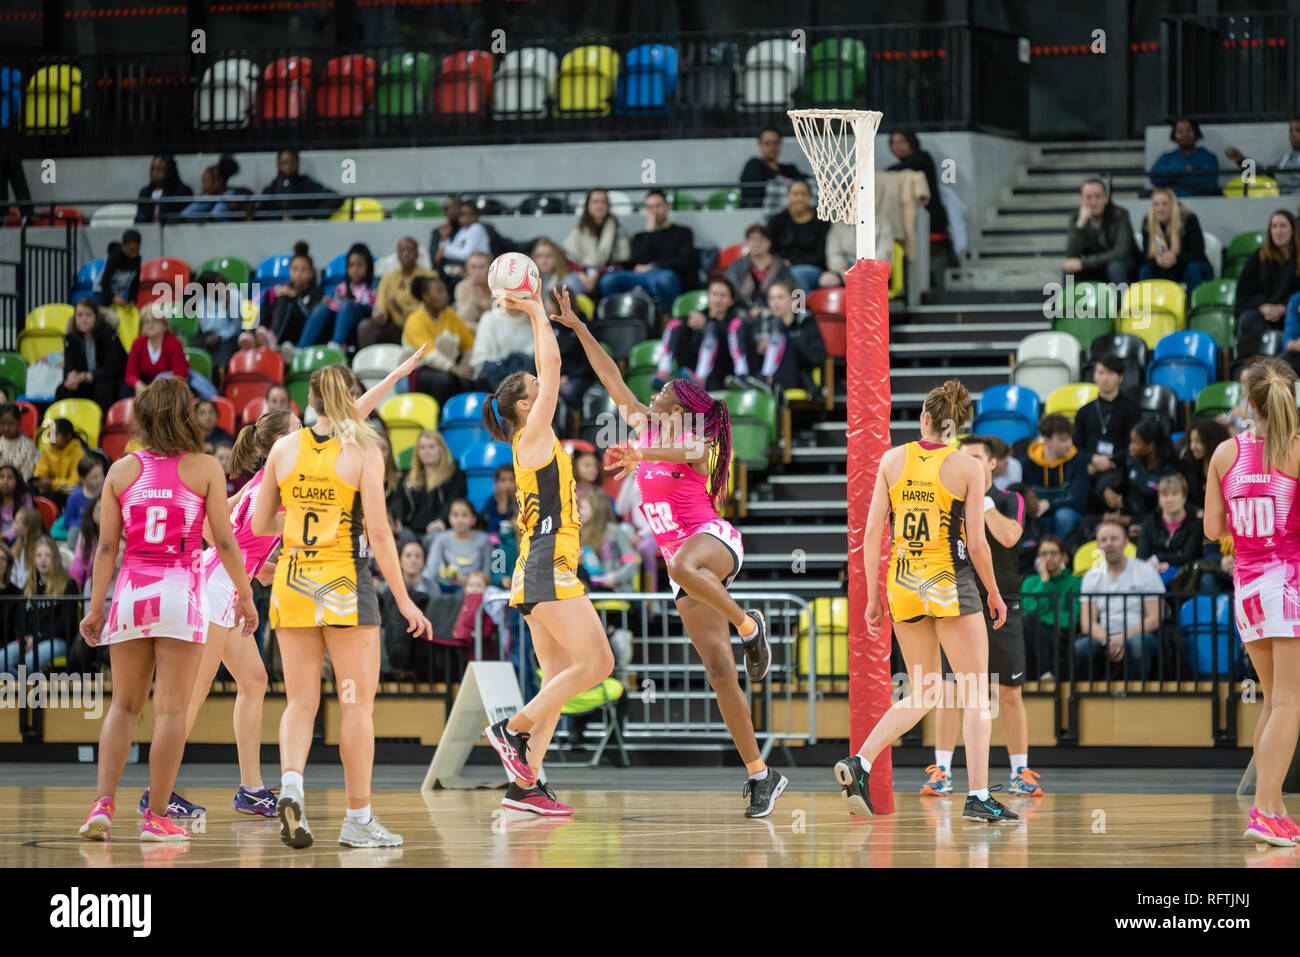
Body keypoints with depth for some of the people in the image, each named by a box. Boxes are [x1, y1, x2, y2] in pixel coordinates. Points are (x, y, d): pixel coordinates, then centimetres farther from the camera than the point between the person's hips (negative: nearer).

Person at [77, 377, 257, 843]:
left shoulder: (121, 470, 4)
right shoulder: (205, 468, -1)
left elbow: (106, 546, 3)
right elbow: (224, 541, -2)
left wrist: (95, 607, 7)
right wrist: (245, 594, 7)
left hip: (131, 591, 3)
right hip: (181, 594, -3)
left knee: (124, 705, 13)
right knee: (171, 709, 1)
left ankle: (103, 805, 0)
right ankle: (157, 817, 1)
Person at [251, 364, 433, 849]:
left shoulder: (284, 448, 4)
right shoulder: (363, 451, -5)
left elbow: (260, 525, 8)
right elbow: (379, 531, -9)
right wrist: (403, 599, -4)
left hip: (292, 580, 3)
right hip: (346, 583, -3)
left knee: (301, 701, 8)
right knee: (357, 703, 4)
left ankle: (290, 783, -17)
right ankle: (358, 818, 5)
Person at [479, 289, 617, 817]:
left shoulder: (536, 441, 16)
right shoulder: (533, 435, -7)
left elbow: (550, 371, 26)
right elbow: (552, 367, -8)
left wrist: (549, 315, 27)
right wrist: (538, 315, 1)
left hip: (539, 572, 10)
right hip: (548, 567, -10)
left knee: (559, 676, 5)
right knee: (596, 662, -11)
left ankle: (525, 783, 0)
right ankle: (512, 728, -8)